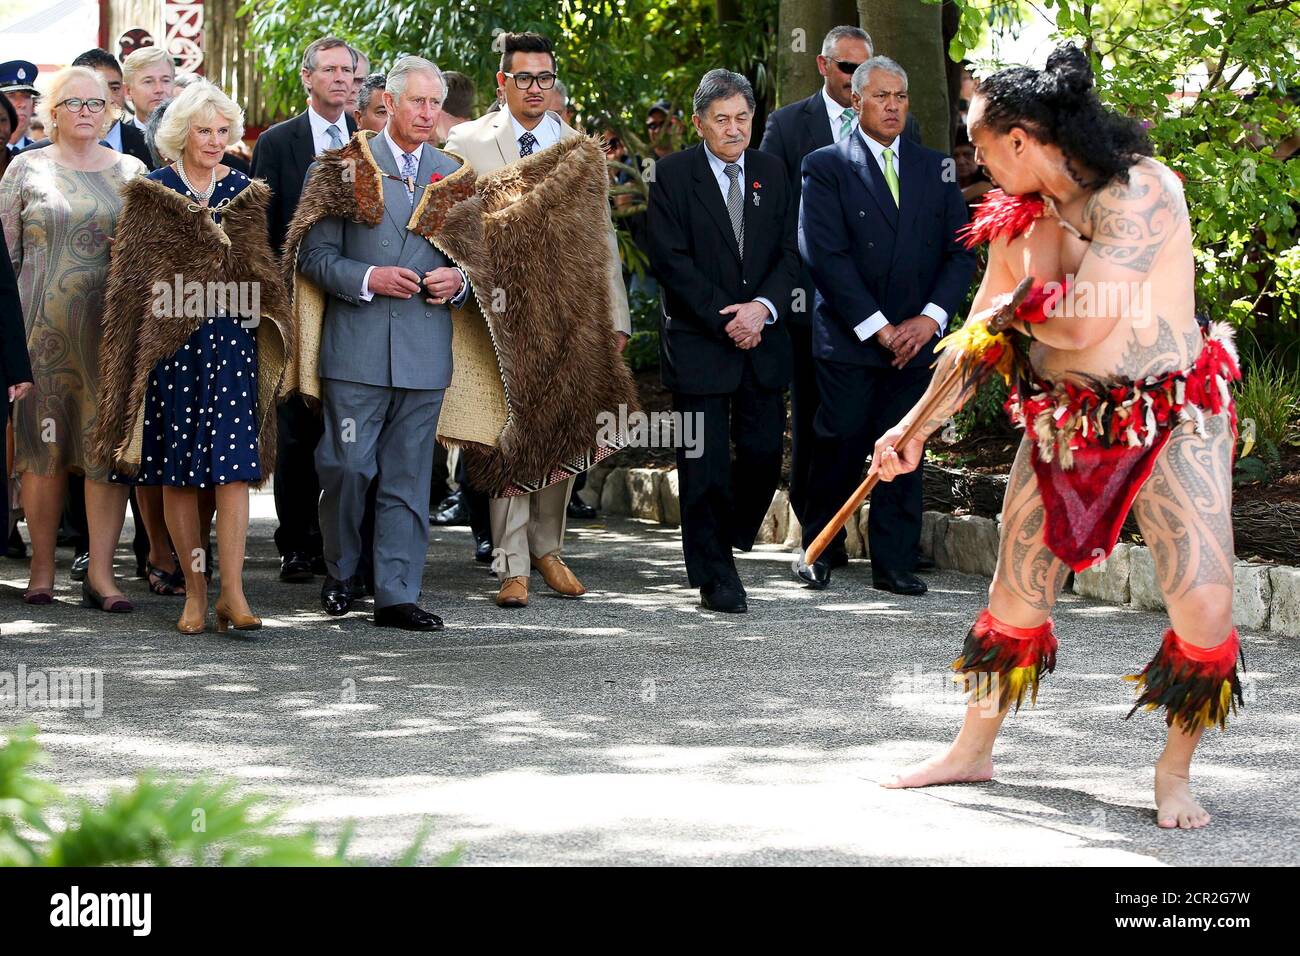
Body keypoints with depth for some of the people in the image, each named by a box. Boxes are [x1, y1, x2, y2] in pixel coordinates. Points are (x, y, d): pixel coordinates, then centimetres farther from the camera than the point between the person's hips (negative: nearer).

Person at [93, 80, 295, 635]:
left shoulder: (245, 193, 10)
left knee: (234, 466, -9)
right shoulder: (151, 194, 3)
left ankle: (232, 594, -12)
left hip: (231, 344, 1)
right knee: (176, 474, 2)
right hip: (169, 345, -1)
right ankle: (195, 592, 11)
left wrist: (261, 314, -1)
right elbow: (131, 277, 3)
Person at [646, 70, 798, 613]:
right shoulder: (673, 175, -3)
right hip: (698, 340, -4)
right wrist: (724, 321, -13)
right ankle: (714, 577, 6)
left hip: (761, 341, 4)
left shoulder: (772, 173, 10)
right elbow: (670, 260, -9)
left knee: (764, 452, 0)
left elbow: (790, 252, 7)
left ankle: (729, 540, 25)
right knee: (705, 463, -2)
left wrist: (763, 307, -11)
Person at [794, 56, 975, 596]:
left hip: (916, 338, 3)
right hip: (848, 339, -3)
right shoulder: (826, 167, -1)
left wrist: (930, 318, -6)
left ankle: (894, 566, 7)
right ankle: (817, 549, 17)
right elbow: (825, 257, -9)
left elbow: (961, 252, 9)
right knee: (841, 447, -1)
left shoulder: (935, 169, 11)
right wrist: (878, 328, -12)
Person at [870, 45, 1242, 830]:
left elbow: (1082, 324, -23)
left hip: (1170, 417, -6)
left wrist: (1016, 308, -3)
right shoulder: (1020, 218, 6)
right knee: (1016, 596, 10)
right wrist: (917, 428, 20)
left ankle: (1175, 773, 5)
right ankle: (973, 751, 28)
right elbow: (979, 337, 18)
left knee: (1206, 605, -14)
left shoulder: (1141, 190, -18)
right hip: (1062, 424, 6)